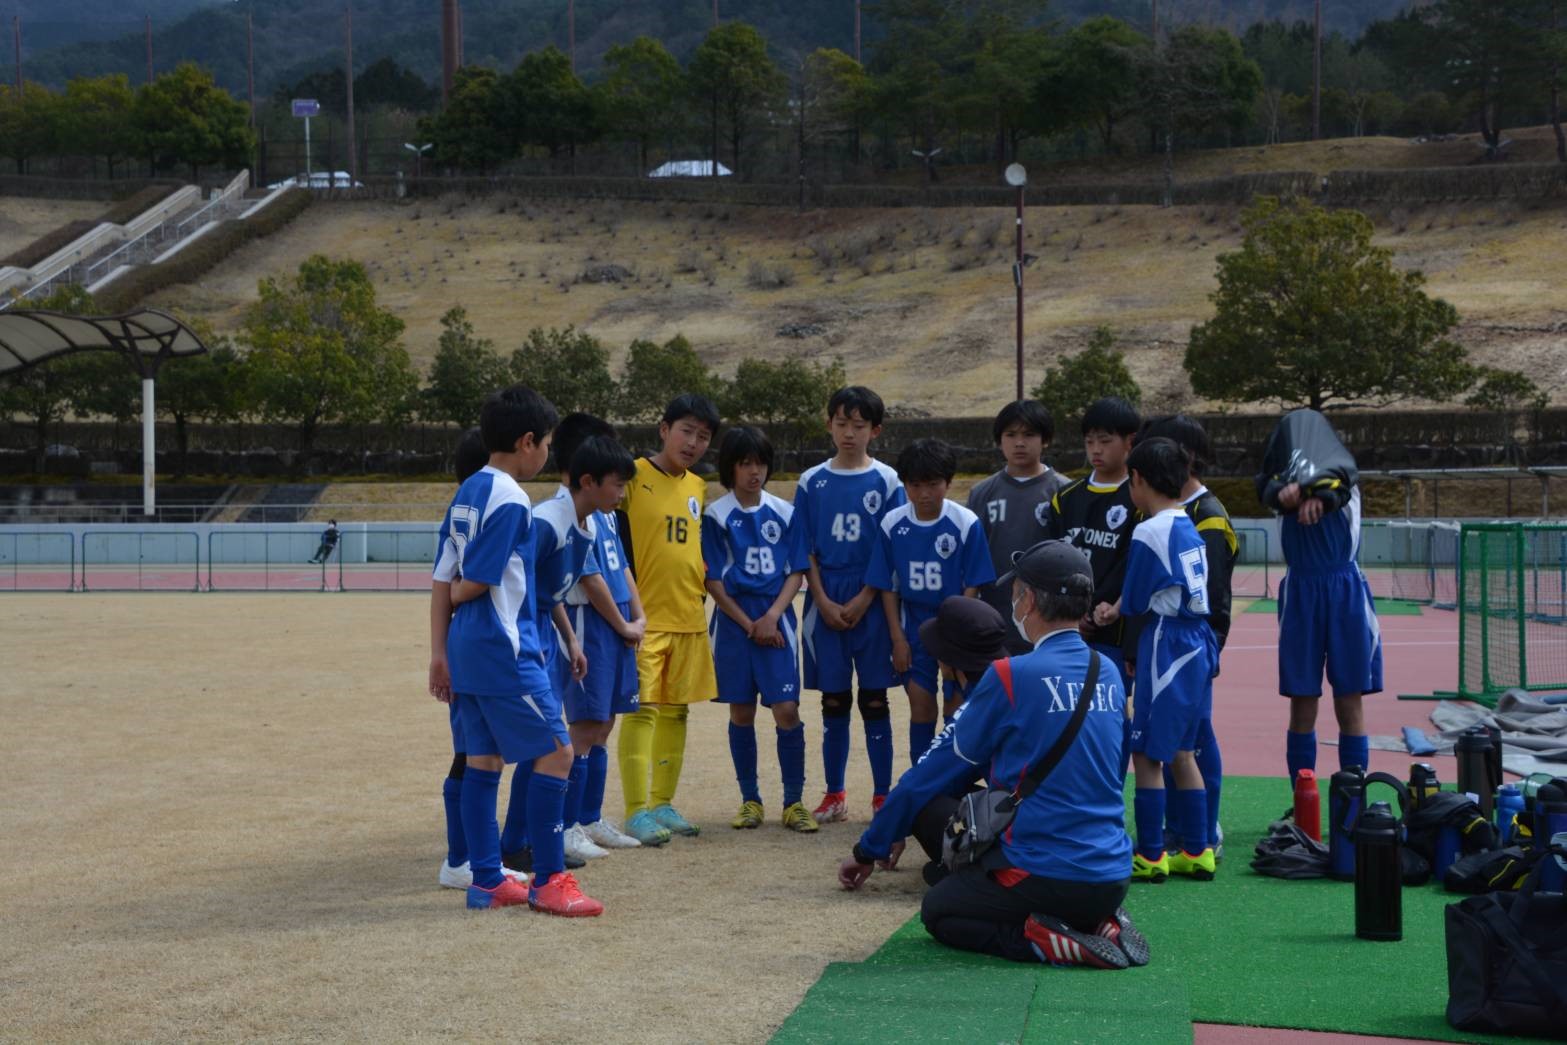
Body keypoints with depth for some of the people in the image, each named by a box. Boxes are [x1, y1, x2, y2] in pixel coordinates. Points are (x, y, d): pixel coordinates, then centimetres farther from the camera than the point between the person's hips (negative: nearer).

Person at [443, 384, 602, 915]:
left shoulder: (467, 491, 12)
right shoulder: (510, 500, -16)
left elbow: (450, 577, 14)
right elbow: (476, 582, -16)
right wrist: (451, 599, 5)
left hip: (467, 647, 10)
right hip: (505, 651, -10)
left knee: (484, 758, 11)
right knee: (555, 751, -3)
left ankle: (486, 880, 15)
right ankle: (548, 881, 0)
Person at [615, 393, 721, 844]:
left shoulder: (698, 488, 13)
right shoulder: (633, 476, -7)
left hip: (690, 620, 7)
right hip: (644, 618, -7)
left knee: (675, 710, 10)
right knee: (642, 710, -7)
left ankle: (662, 803, 19)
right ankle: (636, 811, -3)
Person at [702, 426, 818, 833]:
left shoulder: (784, 513, 6)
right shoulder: (716, 516, 1)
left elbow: (796, 572, 5)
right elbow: (713, 581, -1)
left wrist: (772, 617, -9)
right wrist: (748, 624, -6)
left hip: (777, 620, 1)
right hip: (734, 622, 0)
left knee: (787, 709, -7)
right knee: (741, 712, 5)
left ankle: (794, 802, 1)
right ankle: (750, 800, 16)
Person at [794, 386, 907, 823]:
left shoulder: (886, 482, 1)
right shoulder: (812, 482, 5)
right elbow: (805, 550, 5)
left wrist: (863, 601, -10)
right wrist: (824, 601, -6)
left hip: (871, 605, -2)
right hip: (826, 605, 2)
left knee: (874, 700, 2)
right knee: (833, 701, 7)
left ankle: (882, 795, 8)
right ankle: (834, 794, 15)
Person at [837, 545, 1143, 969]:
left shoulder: (1010, 676, -11)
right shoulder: (1109, 674, 9)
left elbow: (938, 770, -2)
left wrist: (870, 850, 11)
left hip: (1046, 876, -6)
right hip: (1112, 879, 6)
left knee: (937, 911, 19)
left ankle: (1042, 941, -6)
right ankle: (1098, 923, 6)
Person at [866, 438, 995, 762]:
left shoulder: (966, 523, -14)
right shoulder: (892, 524, -6)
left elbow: (973, 586, -10)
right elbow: (887, 586, 0)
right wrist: (897, 637, -3)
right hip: (914, 626, 2)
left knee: (957, 706, 2)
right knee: (921, 705, 5)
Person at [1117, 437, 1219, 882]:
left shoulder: (1149, 532, -15)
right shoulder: (1189, 528, 10)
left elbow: (1133, 606, -8)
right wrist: (1117, 609, 13)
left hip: (1167, 649, -9)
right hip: (1196, 648, 9)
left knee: (1147, 755, 0)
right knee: (1180, 752, 16)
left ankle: (1150, 857, 5)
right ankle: (1197, 852, 20)